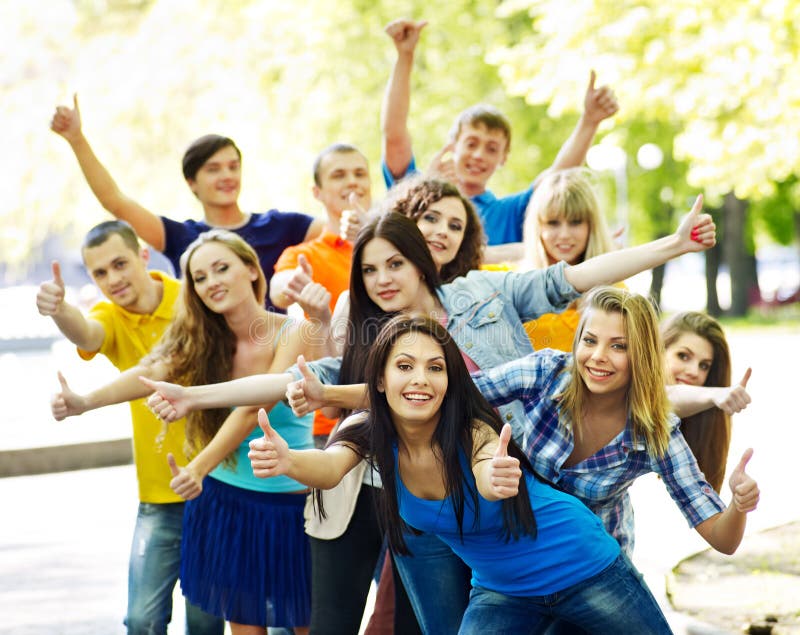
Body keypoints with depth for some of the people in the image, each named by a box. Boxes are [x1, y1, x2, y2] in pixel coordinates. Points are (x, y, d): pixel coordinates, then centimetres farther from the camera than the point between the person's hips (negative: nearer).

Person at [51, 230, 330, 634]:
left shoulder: (295, 334, -13)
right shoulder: (201, 340, 0)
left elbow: (253, 409, -26)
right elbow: (152, 373, -19)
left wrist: (200, 467, -41)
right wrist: (87, 401, -39)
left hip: (291, 503, -4)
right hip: (224, 500, 4)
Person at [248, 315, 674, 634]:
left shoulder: (475, 435, -28)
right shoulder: (368, 434, -17)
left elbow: (489, 479, -50)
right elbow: (330, 468, -39)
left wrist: (499, 477, -75)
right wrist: (287, 460, -61)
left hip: (581, 567, -3)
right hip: (501, 590, 4)